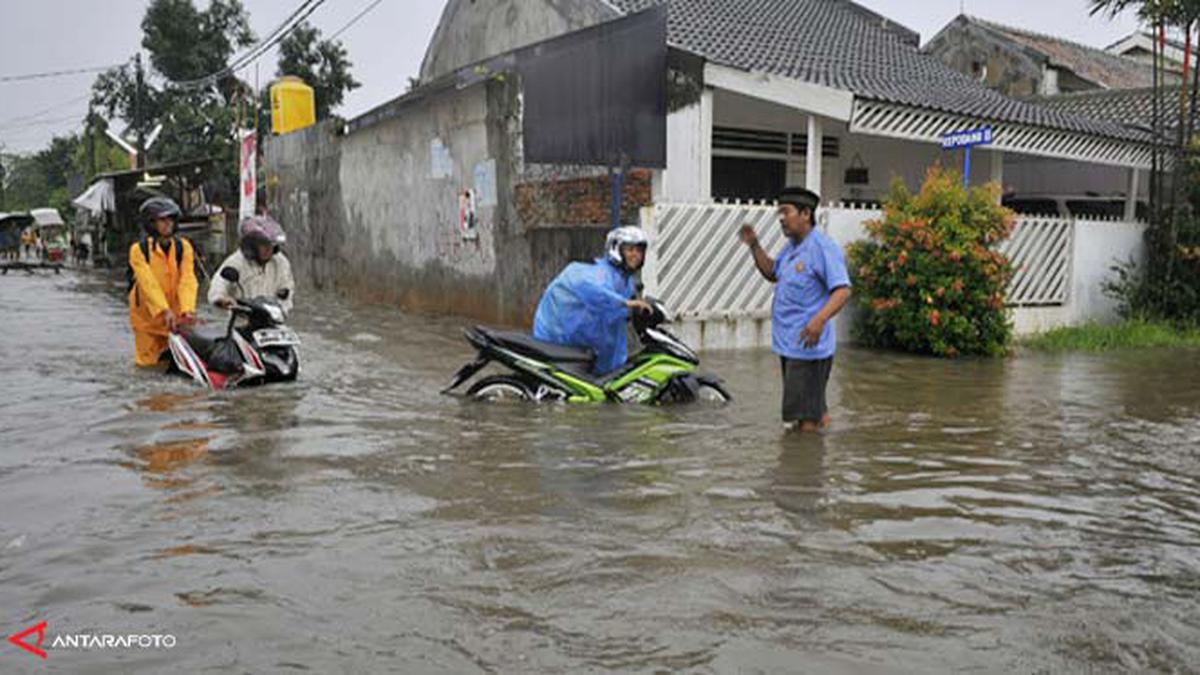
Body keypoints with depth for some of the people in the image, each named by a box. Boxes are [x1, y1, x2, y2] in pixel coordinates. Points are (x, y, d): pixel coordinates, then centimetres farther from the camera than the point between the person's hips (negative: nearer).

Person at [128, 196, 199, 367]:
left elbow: (188, 280, -12)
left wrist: (188, 309, -28)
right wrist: (164, 311, -33)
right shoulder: (139, 249, -7)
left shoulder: (183, 247, 1)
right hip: (147, 316, -2)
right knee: (149, 362, 2)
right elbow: (149, 283, -20)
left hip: (176, 316, 2)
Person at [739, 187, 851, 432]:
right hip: (788, 343, 9)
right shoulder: (792, 246, 13)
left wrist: (819, 320, -37)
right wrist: (754, 246, 13)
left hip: (808, 344, -9)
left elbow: (842, 290, -23)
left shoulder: (823, 247, -16)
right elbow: (772, 274, 27)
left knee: (807, 419, -4)